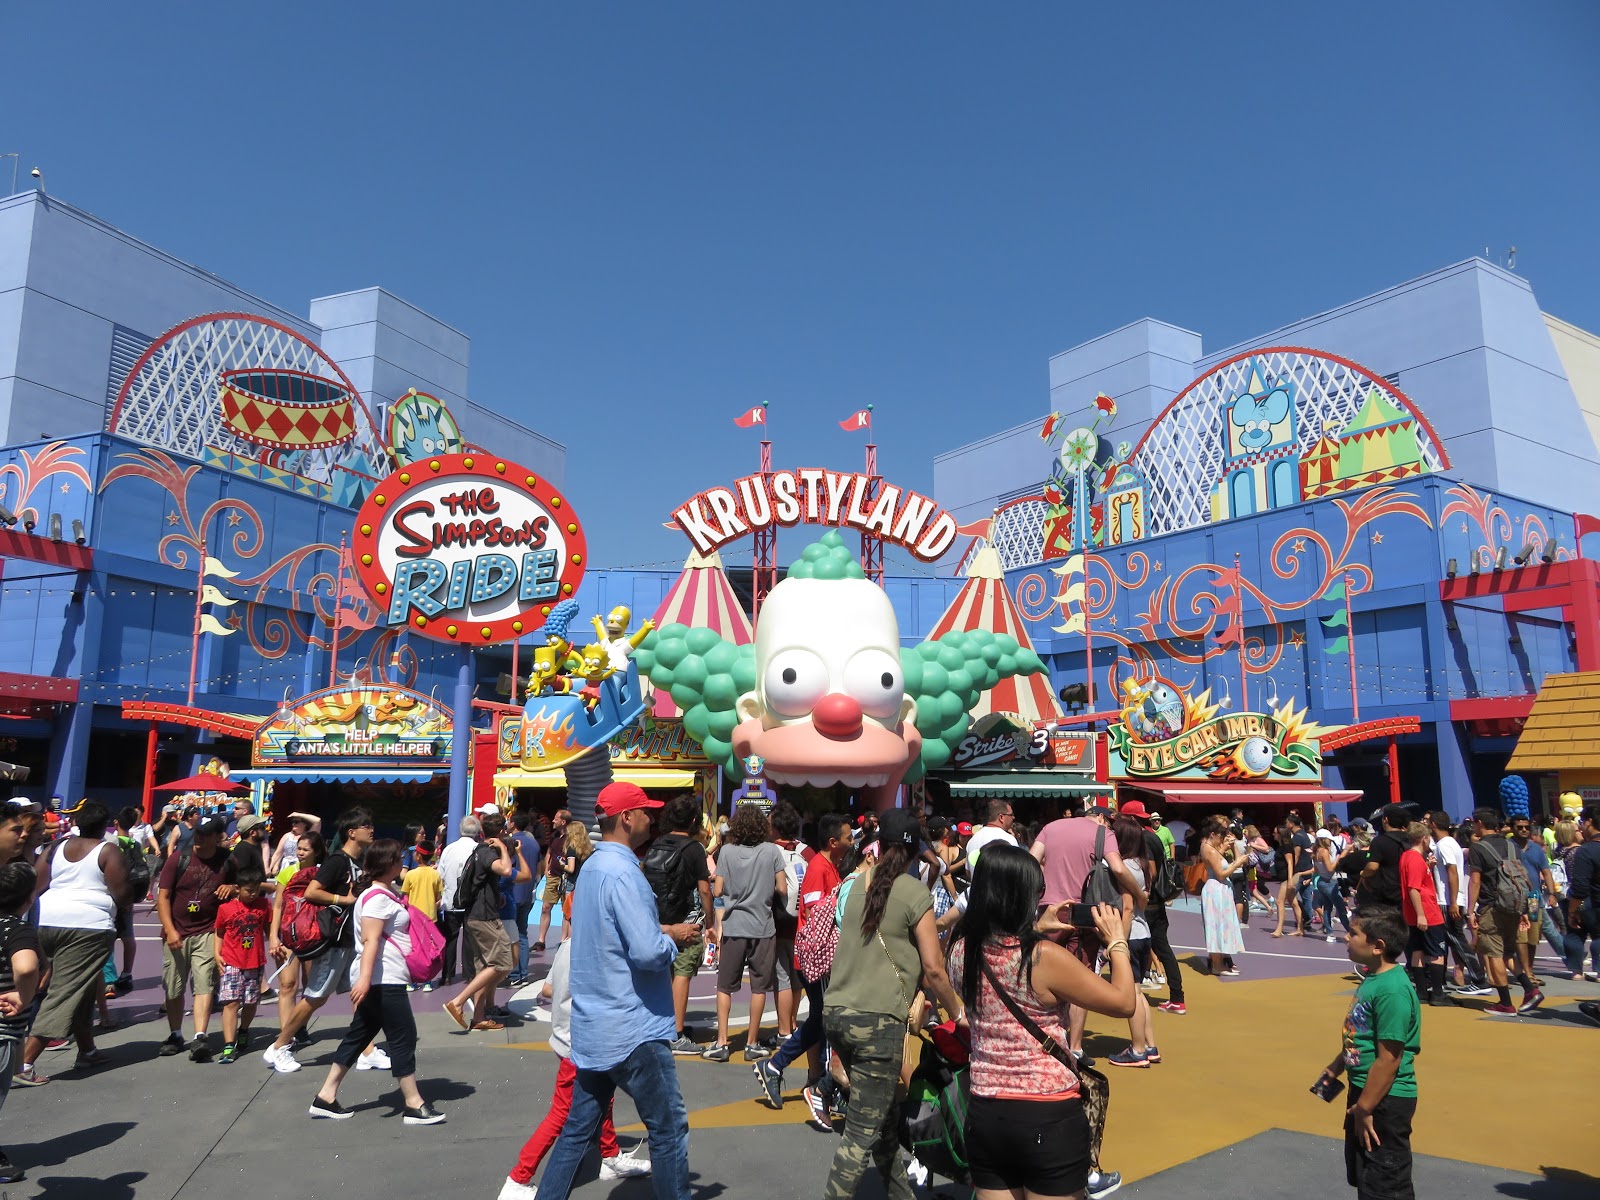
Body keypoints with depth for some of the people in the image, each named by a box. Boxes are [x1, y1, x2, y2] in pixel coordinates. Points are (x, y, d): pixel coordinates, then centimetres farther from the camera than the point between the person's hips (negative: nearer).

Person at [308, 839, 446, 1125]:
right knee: (403, 1037, -5)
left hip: (384, 980, 10)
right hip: (383, 980, -10)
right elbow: (370, 940, -26)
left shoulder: (390, 892, 14)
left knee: (359, 1035, 14)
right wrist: (364, 977, -32)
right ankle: (413, 1105, 0)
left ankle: (326, 1097, 21)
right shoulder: (377, 897, -16)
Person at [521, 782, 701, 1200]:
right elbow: (648, 952, -27)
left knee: (578, 1129, 15)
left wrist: (661, 930, 7)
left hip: (594, 1026, 9)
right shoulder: (622, 872, -20)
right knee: (669, 1128, 4)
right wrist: (674, 938, -8)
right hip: (633, 1029, -9)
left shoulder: (593, 867, 11)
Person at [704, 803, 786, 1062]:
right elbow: (782, 890, -6)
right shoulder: (772, 851, -6)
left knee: (725, 986, 11)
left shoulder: (727, 851, -5)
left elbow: (718, 890, -5)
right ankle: (752, 1044, 15)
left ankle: (721, 1043, 10)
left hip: (734, 926, 0)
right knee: (759, 986, 9)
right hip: (763, 926, 0)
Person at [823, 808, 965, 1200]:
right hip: (877, 1019, -7)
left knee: (884, 1115, 22)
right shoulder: (915, 894, -8)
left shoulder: (856, 885, 8)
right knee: (863, 1131, 1)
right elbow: (933, 969, -8)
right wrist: (958, 1012, 6)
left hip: (835, 1010, 7)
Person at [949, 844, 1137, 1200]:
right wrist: (1117, 941, 2)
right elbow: (1124, 1004, -10)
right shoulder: (1045, 957, -20)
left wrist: (1039, 930, 16)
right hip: (1049, 1118, -6)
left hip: (984, 1114, 6)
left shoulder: (961, 950, -3)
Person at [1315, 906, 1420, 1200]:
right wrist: (1335, 1068, 24)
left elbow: (1388, 1060, -26)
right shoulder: (1373, 979, 4)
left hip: (1385, 1102, -10)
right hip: (1364, 1092, 10)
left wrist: (1364, 1109, -20)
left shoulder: (1392, 991, -27)